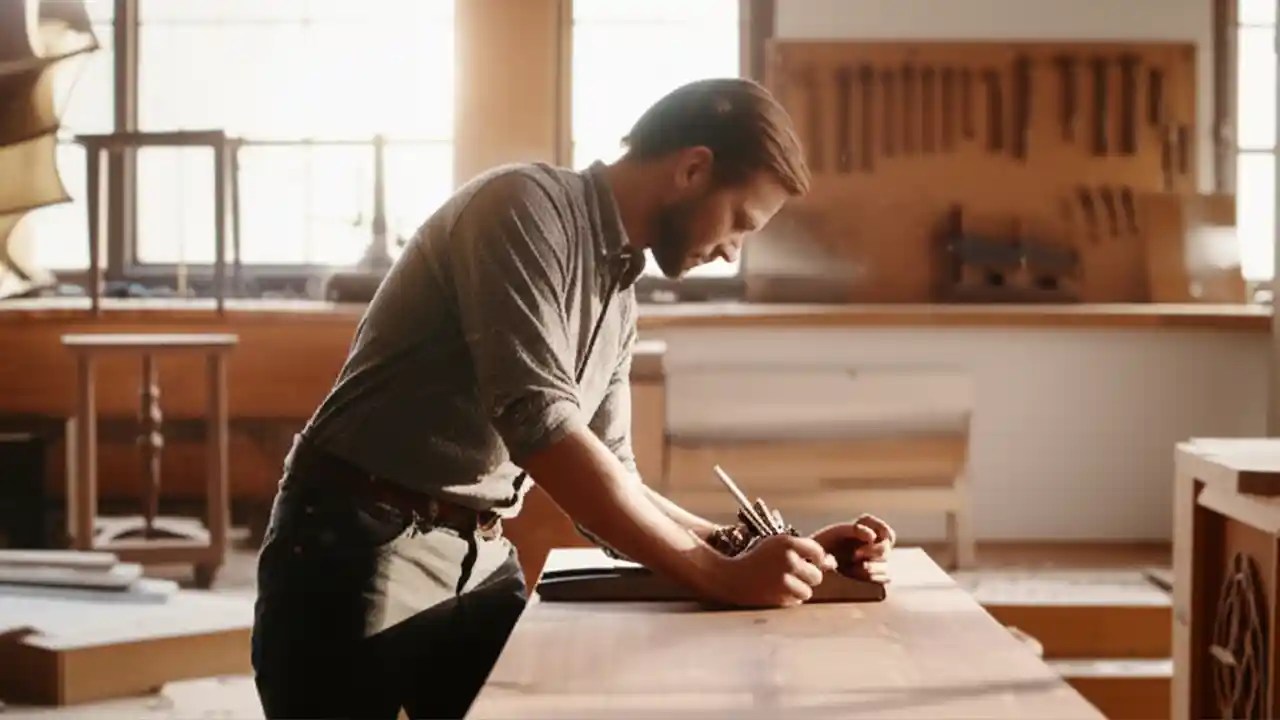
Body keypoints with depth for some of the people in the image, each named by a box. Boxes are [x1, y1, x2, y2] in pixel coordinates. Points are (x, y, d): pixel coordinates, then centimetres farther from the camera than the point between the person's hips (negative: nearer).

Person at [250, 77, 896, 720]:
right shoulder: (528, 206, -14)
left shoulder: (618, 295, 12)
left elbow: (610, 493, 12)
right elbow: (539, 426, -26)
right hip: (365, 551, -8)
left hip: (478, 560, 8)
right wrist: (717, 575, -24)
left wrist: (775, 552, -1)